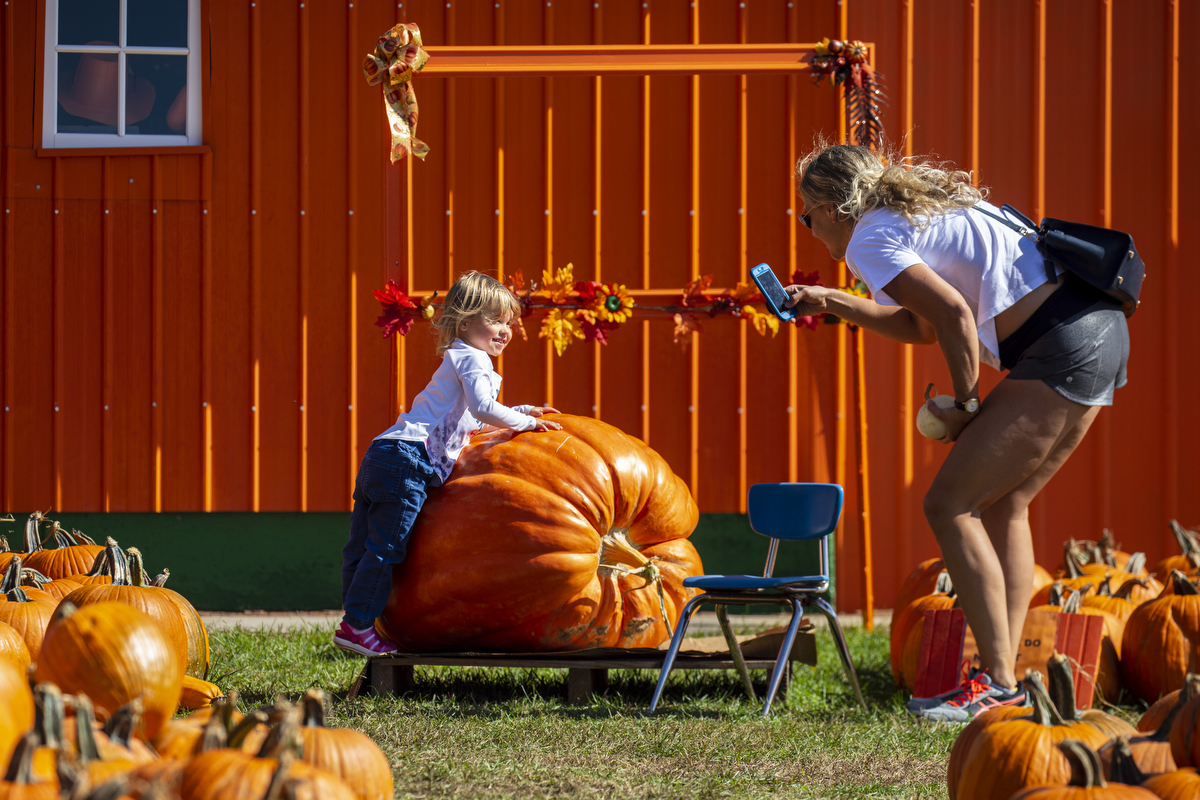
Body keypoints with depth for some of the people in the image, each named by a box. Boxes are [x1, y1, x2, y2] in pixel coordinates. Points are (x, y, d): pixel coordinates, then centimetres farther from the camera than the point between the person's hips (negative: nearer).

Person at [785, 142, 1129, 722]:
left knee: (950, 504, -5)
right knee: (1001, 503, 17)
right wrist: (831, 302, 35)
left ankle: (998, 684, -5)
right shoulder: (921, 206, 24)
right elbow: (924, 325, 32)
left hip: (1062, 352, -10)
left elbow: (956, 314, -18)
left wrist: (964, 406, -5)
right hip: (1103, 326, 10)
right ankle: (1002, 678, 16)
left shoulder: (869, 242, -5)